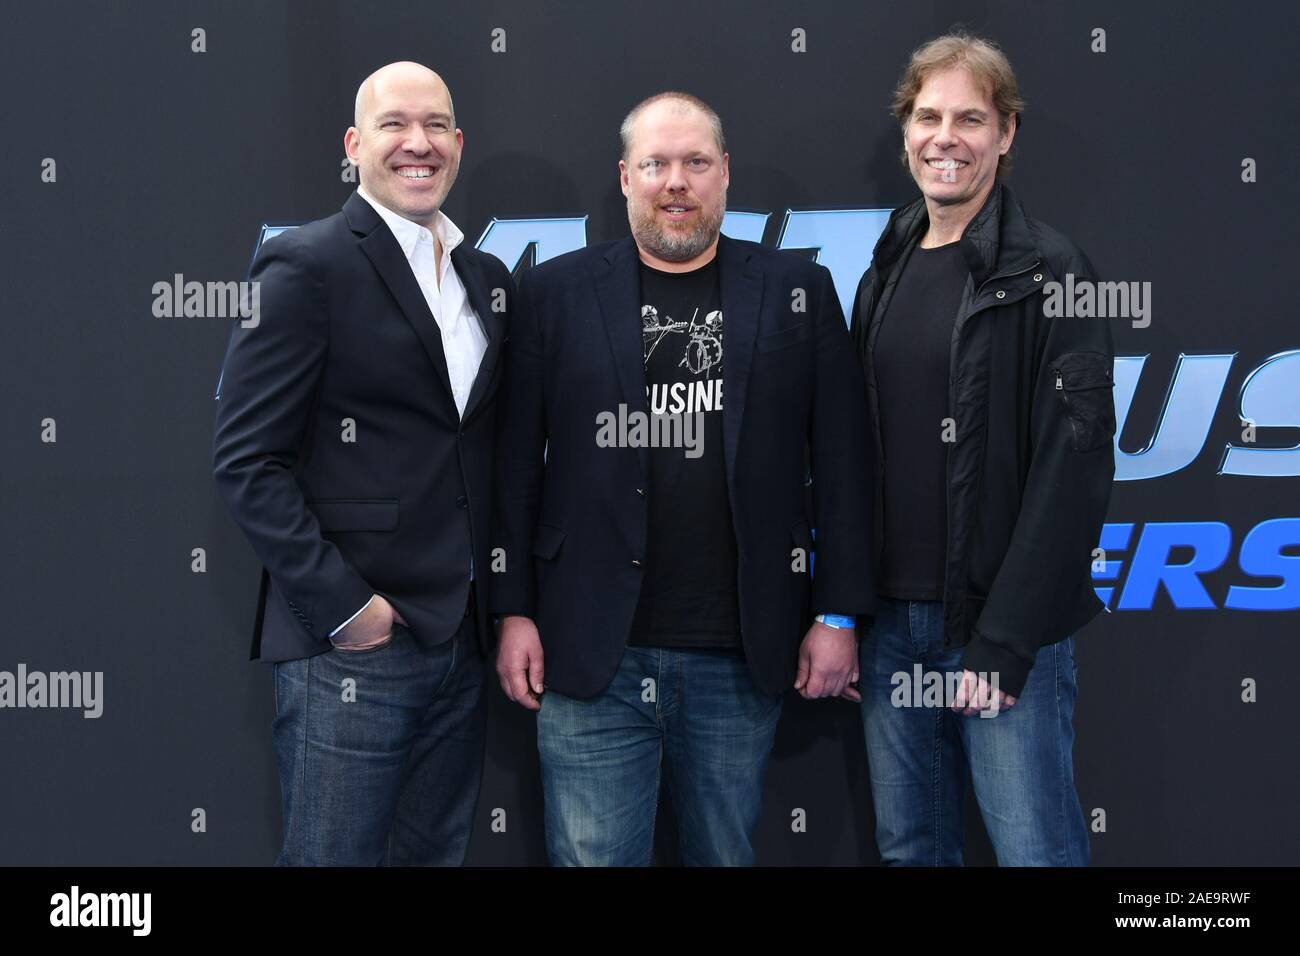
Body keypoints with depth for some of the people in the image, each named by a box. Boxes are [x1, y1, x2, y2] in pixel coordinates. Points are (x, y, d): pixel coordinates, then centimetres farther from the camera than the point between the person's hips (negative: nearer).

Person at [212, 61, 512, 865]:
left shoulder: (489, 278, 13)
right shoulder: (306, 266, -8)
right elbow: (247, 461, -12)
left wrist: (501, 605, 9)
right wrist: (340, 605, -15)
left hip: (462, 643, 6)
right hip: (351, 646, -6)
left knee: (438, 850, 14)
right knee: (338, 854, 2)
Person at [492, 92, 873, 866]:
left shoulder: (798, 291, 6)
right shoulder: (557, 293, 5)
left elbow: (842, 461, 4)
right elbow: (517, 462, 5)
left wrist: (839, 614, 0)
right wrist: (514, 611, 0)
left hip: (741, 657, 1)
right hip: (591, 654, 0)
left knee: (728, 852, 12)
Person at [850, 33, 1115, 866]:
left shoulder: (1049, 273, -8)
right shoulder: (886, 273, 11)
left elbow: (1074, 465, -13)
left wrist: (1007, 637, -17)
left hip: (1004, 629, -6)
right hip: (893, 618, 6)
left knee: (1034, 848, -1)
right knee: (908, 845, 14)